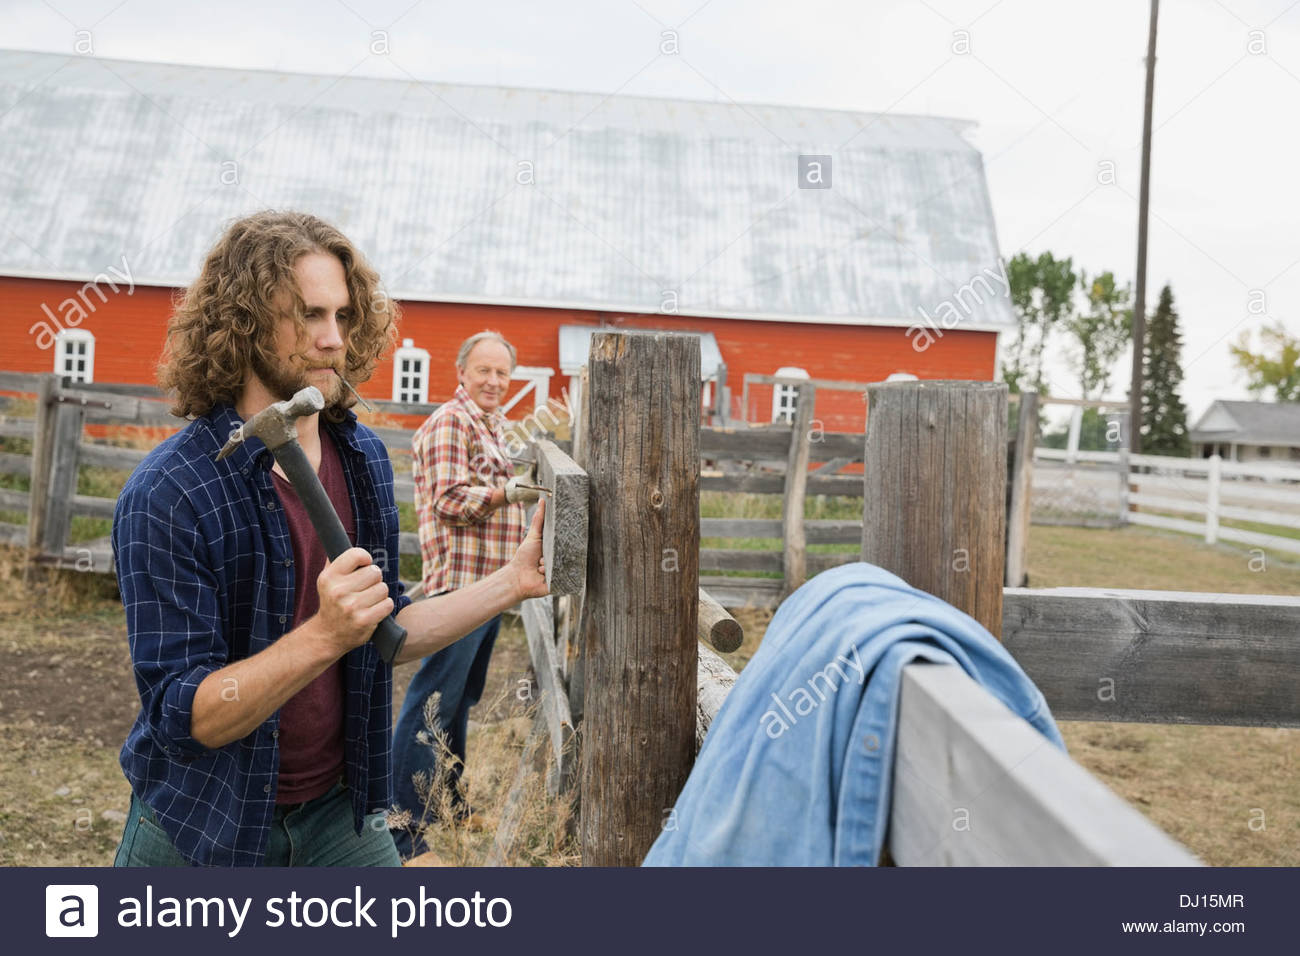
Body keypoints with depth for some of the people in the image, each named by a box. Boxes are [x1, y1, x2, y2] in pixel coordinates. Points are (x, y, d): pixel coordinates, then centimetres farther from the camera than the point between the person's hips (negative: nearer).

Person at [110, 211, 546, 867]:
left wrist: (512, 583, -4)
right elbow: (181, 715, -23)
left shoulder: (365, 459, -3)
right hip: (202, 832, -4)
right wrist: (324, 635, -36)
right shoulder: (166, 495, -21)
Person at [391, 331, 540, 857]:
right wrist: (513, 492, -24)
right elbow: (450, 499, -19)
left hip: (490, 584, 10)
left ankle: (446, 799, 31)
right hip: (460, 582, -10)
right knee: (432, 704, -8)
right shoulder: (451, 422, -10)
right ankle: (404, 825, -2)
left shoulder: (491, 426, 20)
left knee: (461, 700, 18)